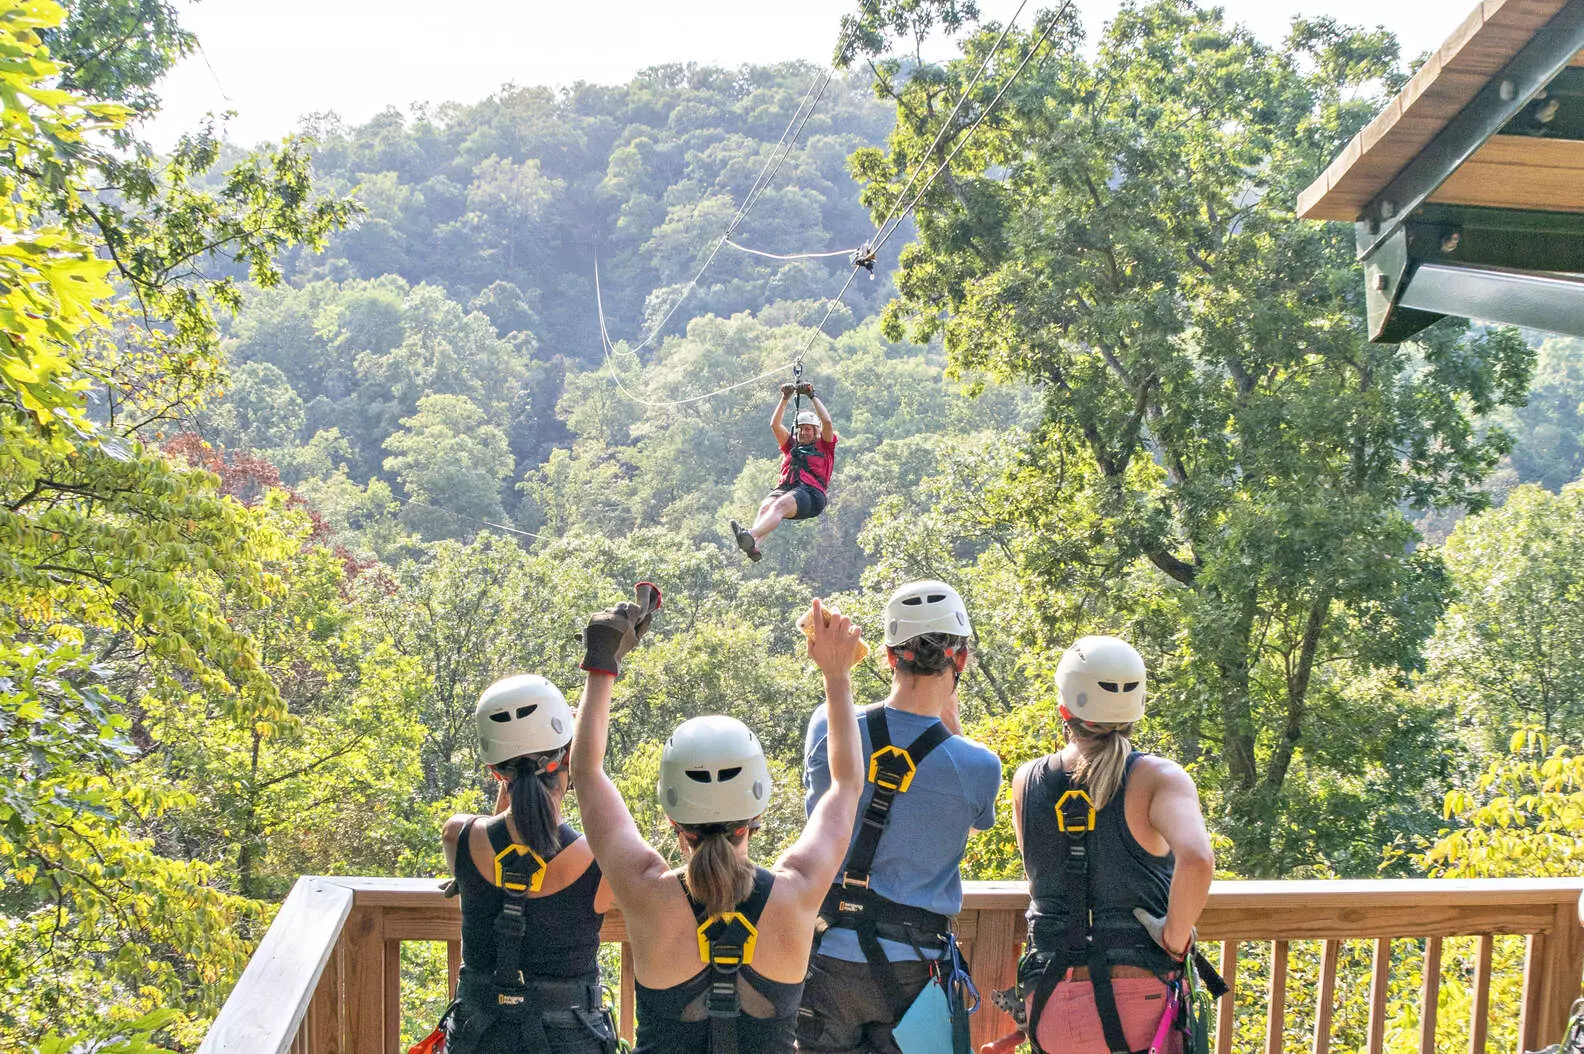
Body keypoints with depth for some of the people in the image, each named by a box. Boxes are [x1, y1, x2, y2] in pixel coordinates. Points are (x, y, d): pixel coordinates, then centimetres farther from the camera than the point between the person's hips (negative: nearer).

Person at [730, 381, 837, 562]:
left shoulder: (824, 446, 23)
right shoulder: (791, 445, 34)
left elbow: (827, 422, 8)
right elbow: (775, 425, 25)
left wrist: (812, 396, 12)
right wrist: (785, 398, 18)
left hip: (810, 493, -4)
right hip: (784, 488, 4)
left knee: (781, 504, -37)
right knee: (765, 506, -33)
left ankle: (751, 536, -64)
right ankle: (753, 546, -61)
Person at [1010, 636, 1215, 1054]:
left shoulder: (1027, 782, 2)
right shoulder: (1157, 778, -9)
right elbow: (1196, 859, -27)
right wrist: (1175, 938, -14)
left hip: (1051, 1012, 3)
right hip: (1139, 1005, -3)